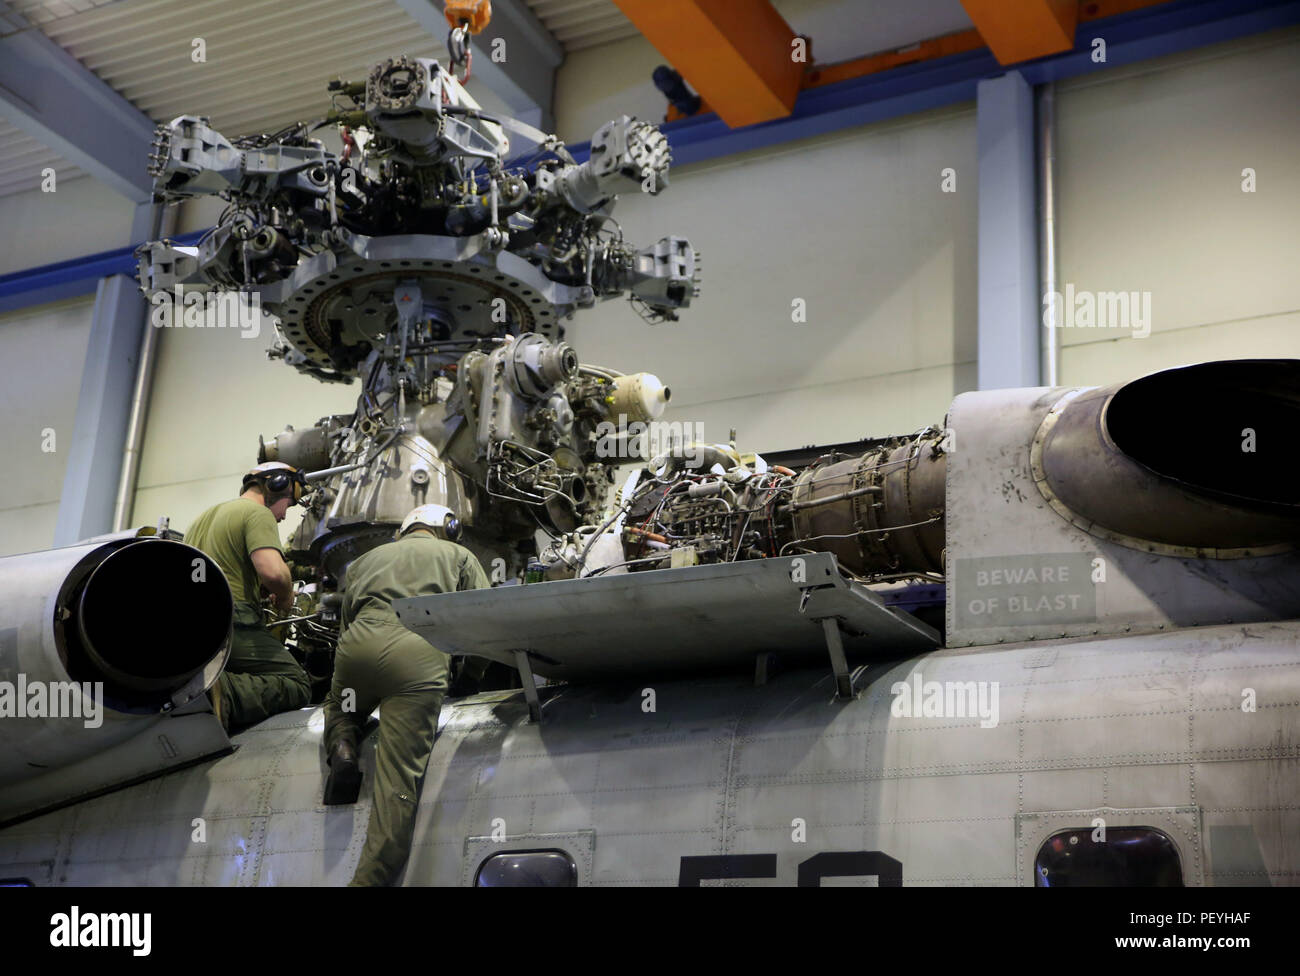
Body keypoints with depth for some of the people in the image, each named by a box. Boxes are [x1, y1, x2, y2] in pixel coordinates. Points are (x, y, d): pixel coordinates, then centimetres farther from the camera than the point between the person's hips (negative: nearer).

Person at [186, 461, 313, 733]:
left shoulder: (204, 517, 26)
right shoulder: (258, 514, -3)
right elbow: (272, 571, -20)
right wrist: (285, 597, 1)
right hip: (232, 624, -9)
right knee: (298, 685, -5)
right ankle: (226, 694, -31)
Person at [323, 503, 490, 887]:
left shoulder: (364, 560, 35)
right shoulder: (459, 556, 28)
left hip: (359, 641, 3)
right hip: (420, 654, -3)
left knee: (337, 707, 35)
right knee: (399, 777, -6)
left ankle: (342, 747, 3)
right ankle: (370, 877, -17)